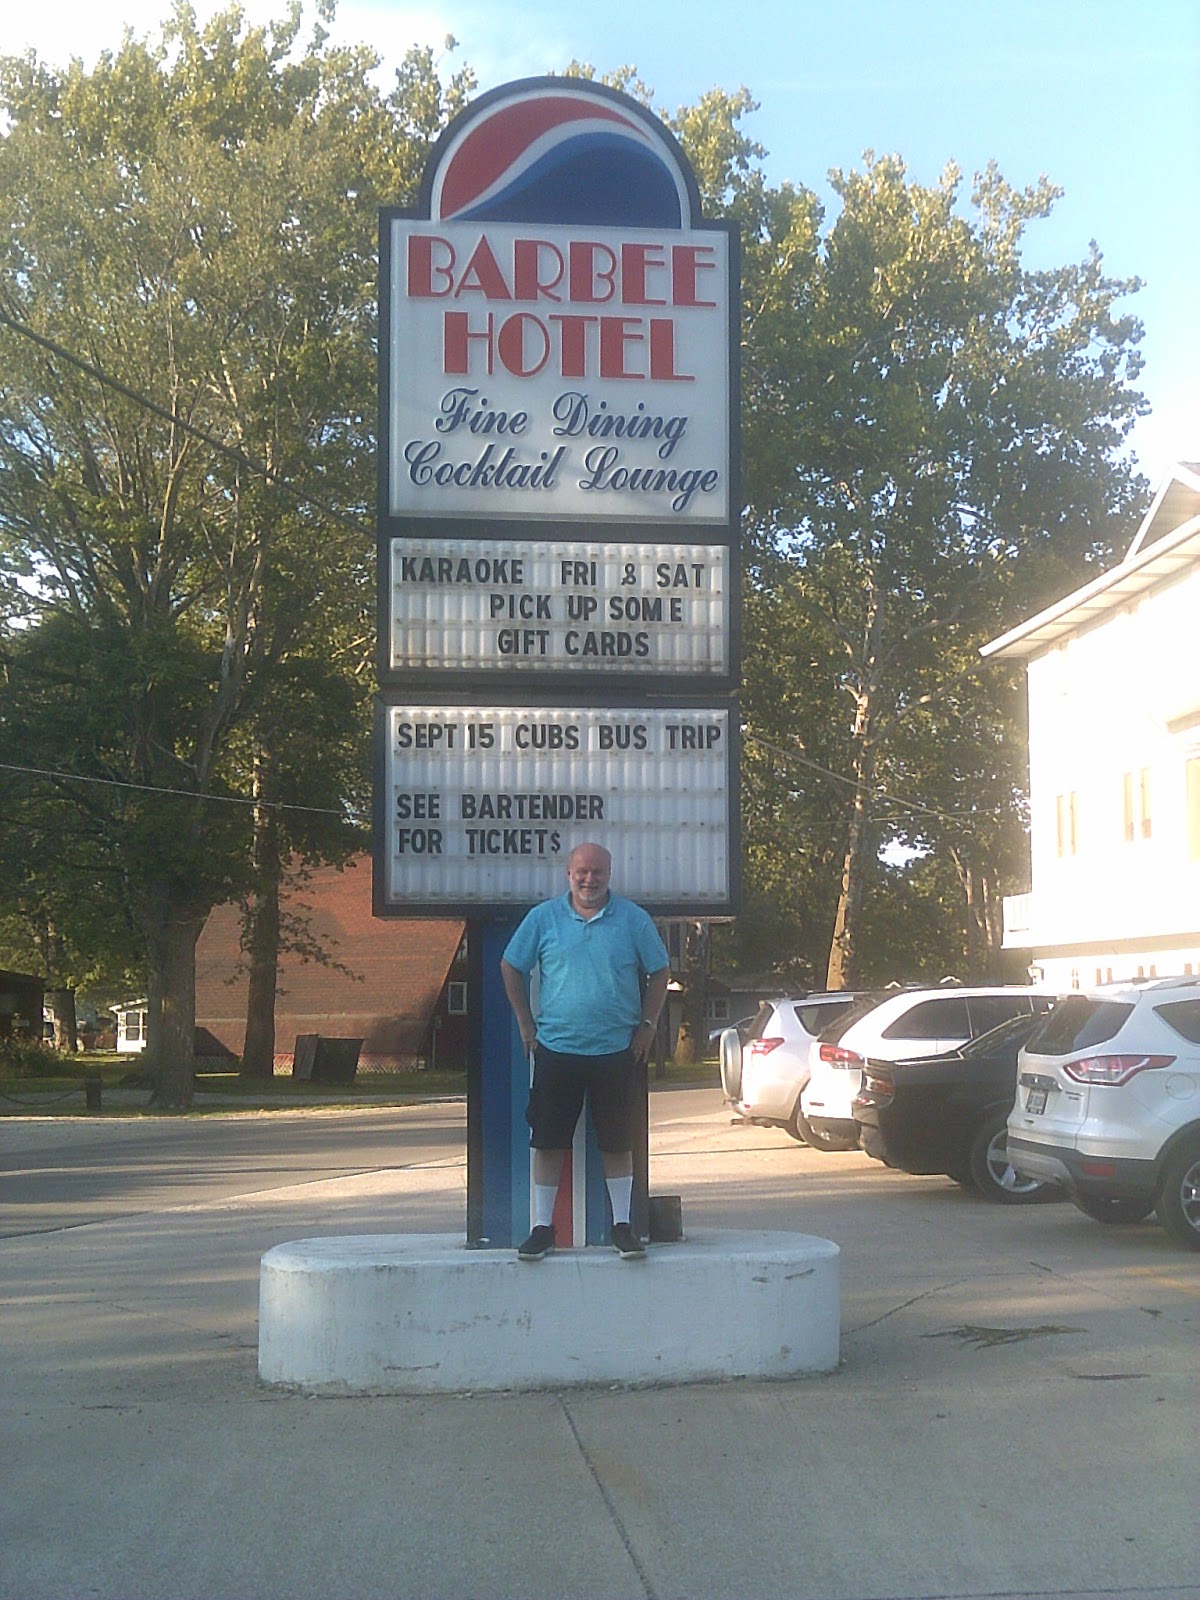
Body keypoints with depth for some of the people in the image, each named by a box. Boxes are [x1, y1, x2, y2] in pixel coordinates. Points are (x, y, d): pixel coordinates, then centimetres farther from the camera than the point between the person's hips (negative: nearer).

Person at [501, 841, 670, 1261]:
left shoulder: (633, 919, 1)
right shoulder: (543, 918, 1)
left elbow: (659, 971, 10)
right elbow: (511, 967, 10)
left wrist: (647, 1025, 4)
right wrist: (526, 1023, 6)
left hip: (616, 1050, 0)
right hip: (556, 1049, 0)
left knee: (618, 1142, 6)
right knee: (548, 1142, 3)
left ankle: (622, 1226, 17)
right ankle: (543, 1227, 13)